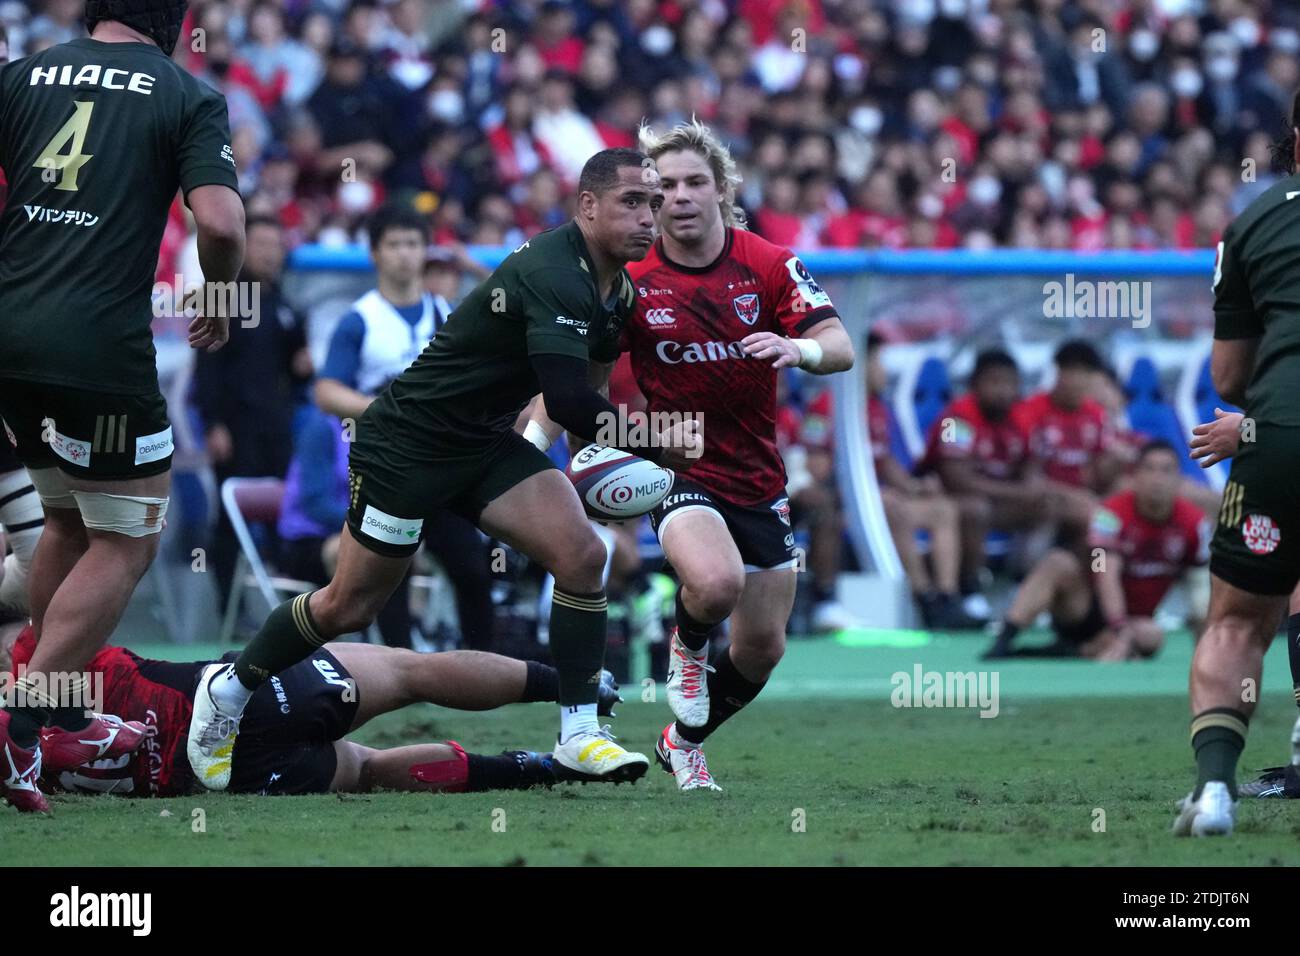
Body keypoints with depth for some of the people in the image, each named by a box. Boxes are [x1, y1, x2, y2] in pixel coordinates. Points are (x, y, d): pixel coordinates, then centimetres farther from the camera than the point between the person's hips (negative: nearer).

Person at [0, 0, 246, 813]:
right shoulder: (188, 99, 0)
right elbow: (221, 223, -12)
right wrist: (220, 304, 8)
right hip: (100, 346, -5)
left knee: (69, 519, 25)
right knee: (125, 542, 8)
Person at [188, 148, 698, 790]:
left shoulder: (616, 290, 2)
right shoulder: (552, 274, -28)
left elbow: (575, 392, 20)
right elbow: (567, 399, -36)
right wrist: (655, 444, -35)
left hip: (487, 445, 8)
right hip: (408, 442, -8)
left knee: (581, 553, -13)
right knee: (349, 607, 3)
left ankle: (579, 734, -8)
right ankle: (228, 692, 27)